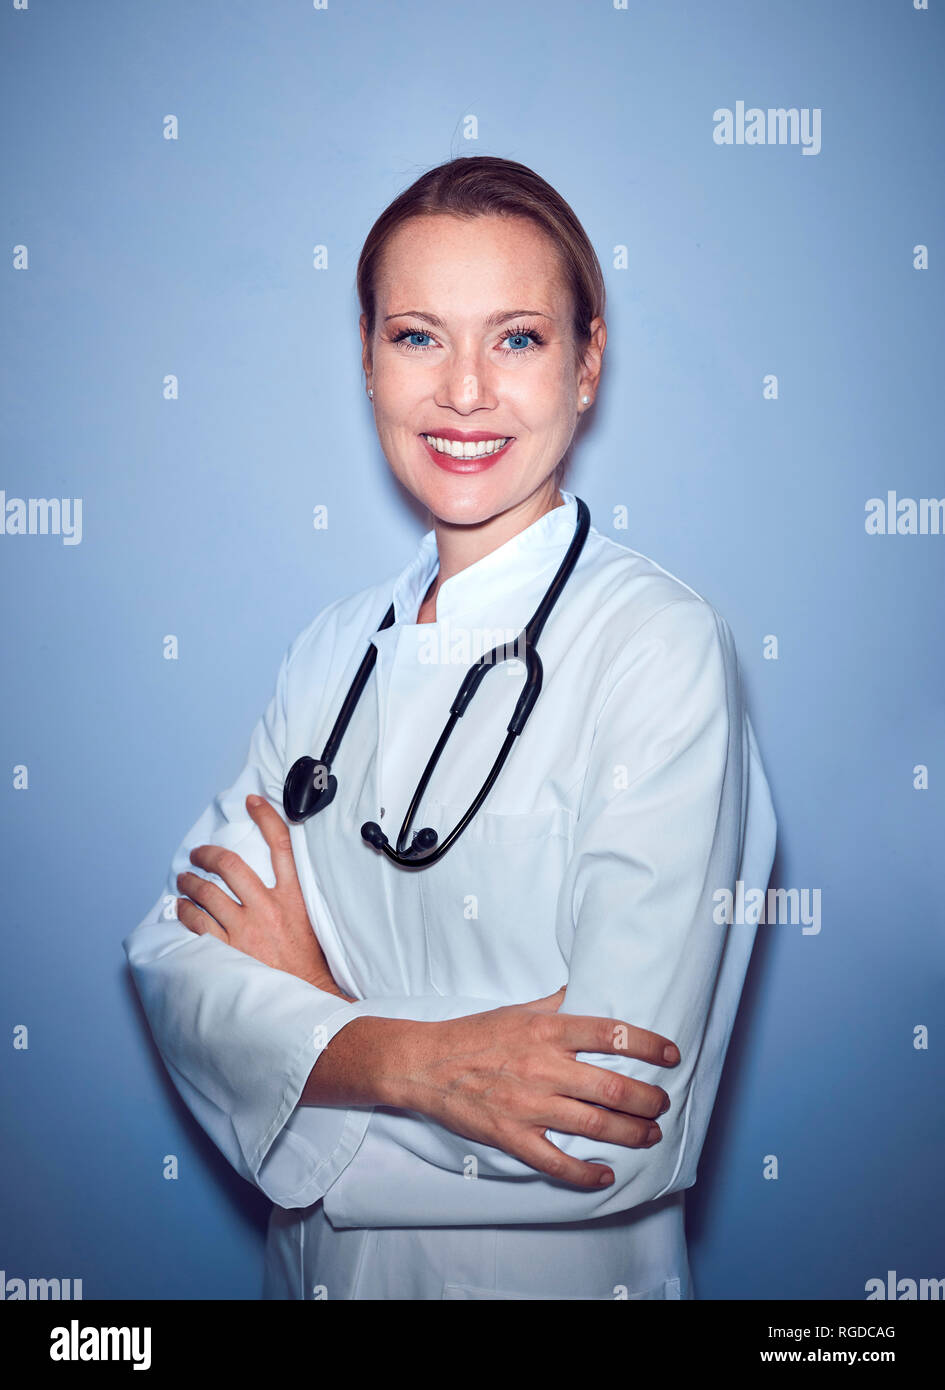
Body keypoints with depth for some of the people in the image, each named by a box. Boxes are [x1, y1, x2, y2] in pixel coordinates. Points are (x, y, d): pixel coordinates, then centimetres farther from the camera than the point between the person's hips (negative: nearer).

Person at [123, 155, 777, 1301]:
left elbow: (621, 1142, -24)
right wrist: (402, 1057, -25)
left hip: (558, 1271, -4)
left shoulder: (660, 645, -19)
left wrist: (309, 995, -13)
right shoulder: (338, 646, -1)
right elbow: (176, 953, -8)